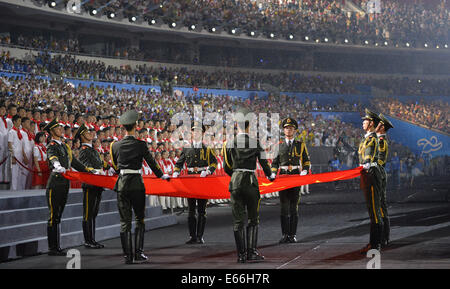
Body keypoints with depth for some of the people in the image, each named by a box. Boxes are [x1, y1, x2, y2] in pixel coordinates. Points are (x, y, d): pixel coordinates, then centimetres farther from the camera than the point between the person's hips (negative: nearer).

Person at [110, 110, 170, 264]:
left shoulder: (115, 145, 2)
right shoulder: (141, 145, -6)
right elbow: (151, 162, 2)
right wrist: (162, 175, 19)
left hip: (122, 184, 2)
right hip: (137, 185, -2)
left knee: (125, 221, 5)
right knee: (140, 219, 10)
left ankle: (128, 256, 2)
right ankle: (138, 253, 2)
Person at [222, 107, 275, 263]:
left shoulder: (229, 144, 2)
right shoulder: (255, 143, -3)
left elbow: (227, 168, 8)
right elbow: (264, 163, 2)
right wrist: (270, 175, 22)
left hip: (235, 182, 2)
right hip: (251, 183, -2)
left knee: (238, 221, 5)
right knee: (253, 219, 9)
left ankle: (241, 254, 4)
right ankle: (251, 252, 2)